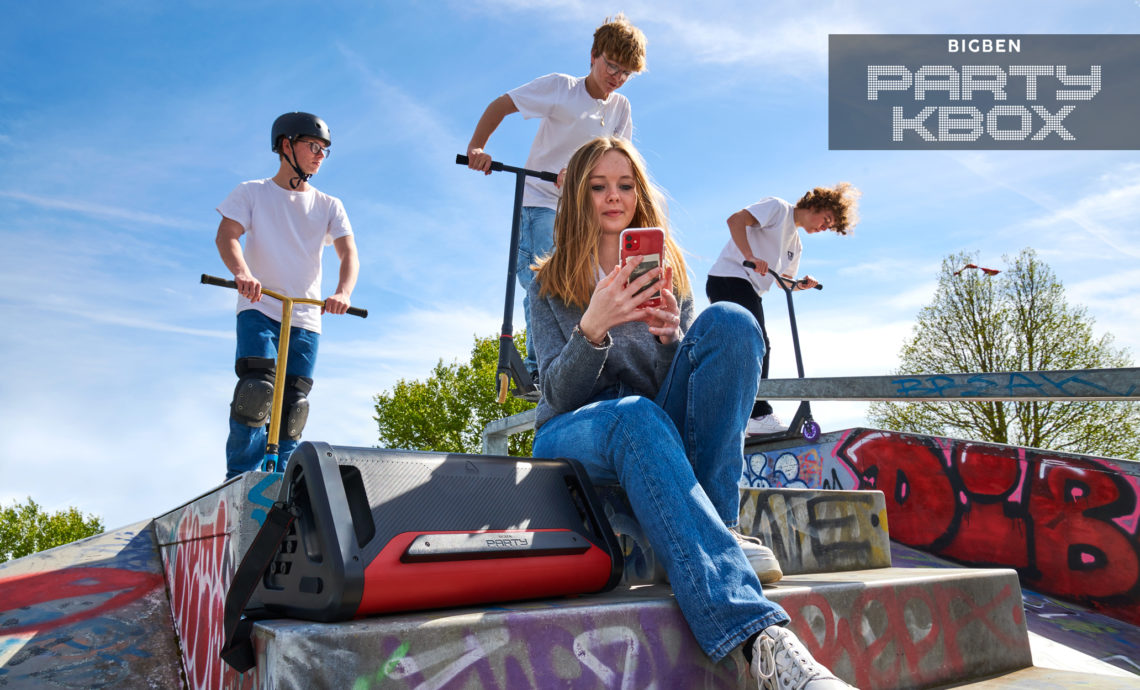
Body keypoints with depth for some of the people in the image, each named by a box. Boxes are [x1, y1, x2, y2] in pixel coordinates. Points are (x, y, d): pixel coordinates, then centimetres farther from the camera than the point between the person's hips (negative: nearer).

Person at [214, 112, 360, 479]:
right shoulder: (253, 192, 8)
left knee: (293, 406, -1)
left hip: (306, 317, 3)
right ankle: (240, 478, -12)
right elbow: (226, 235, -7)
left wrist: (343, 292, -23)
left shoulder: (329, 206, 13)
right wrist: (242, 273, -30)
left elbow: (349, 254, -1)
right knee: (257, 388, -21)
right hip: (258, 308, -3)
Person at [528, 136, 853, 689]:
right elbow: (558, 394, -5)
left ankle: (715, 526, -27)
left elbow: (690, 384, 5)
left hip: (660, 431, 2)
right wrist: (592, 329, -26)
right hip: (573, 436, -2)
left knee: (728, 322, -22)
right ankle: (760, 638, -53)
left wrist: (671, 337, -18)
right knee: (636, 416, -40)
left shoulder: (668, 272, 13)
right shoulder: (549, 284, 8)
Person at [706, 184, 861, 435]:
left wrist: (800, 284, 1)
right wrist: (751, 257, -27)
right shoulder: (778, 208, -1)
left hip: (749, 291, 10)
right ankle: (759, 414, -20)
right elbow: (735, 220, -15)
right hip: (729, 278, -10)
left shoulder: (796, 244, 24)